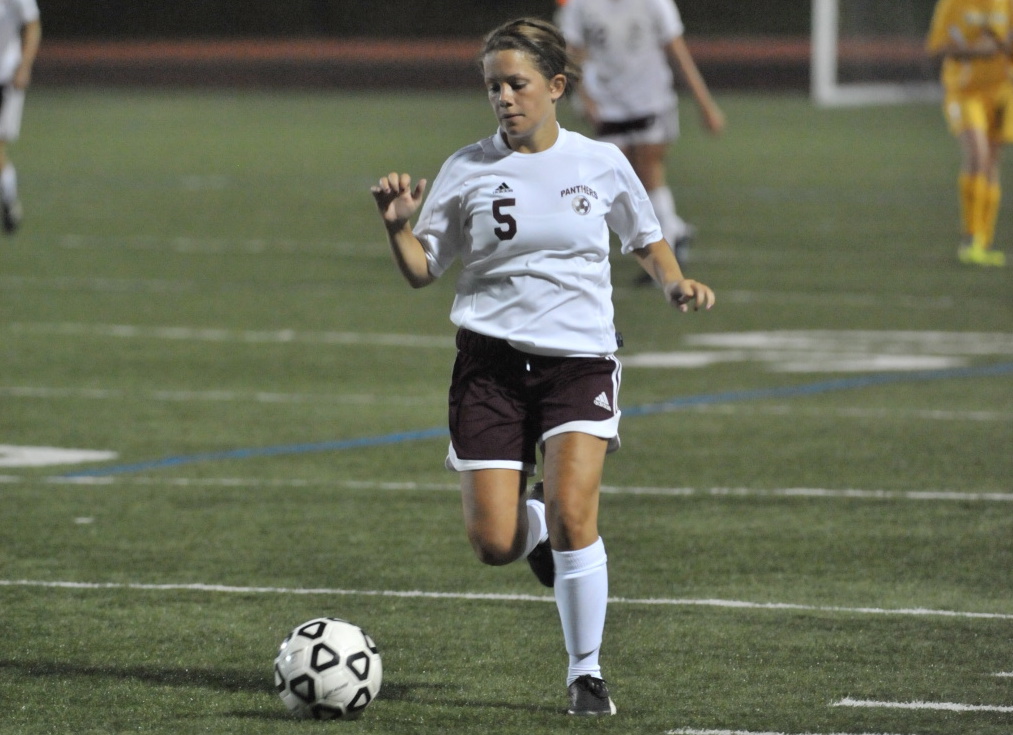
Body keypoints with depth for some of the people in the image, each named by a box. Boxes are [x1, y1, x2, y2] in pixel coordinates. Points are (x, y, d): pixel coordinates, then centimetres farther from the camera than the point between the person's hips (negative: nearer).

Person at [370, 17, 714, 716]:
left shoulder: (601, 164, 3)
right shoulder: (467, 171, 1)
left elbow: (647, 239, 18)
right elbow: (423, 269, 5)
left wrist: (675, 284, -2)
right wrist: (398, 226, -14)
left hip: (581, 358, -1)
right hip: (492, 362, 1)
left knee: (572, 512, -22)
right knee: (493, 545, -7)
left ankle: (587, 671, -4)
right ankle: (538, 529, 32)